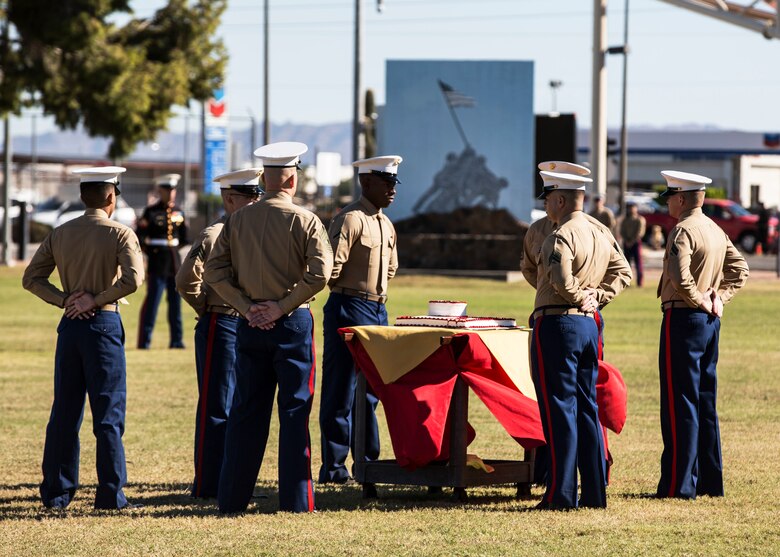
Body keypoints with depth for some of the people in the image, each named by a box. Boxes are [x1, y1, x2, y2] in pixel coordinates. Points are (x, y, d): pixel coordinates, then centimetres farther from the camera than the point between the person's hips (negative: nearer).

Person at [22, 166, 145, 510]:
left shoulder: (60, 234, 9)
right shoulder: (119, 234, -7)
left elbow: (31, 278, 7)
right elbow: (132, 279, -20)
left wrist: (64, 300, -1)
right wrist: (97, 300, -10)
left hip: (70, 326, 5)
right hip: (104, 325, -5)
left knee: (64, 412, 9)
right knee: (108, 413, -1)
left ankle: (56, 493, 11)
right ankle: (110, 495, -2)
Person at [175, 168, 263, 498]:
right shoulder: (214, 236, -8)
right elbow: (187, 280, -11)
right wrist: (209, 310, -3)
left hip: (248, 326, 6)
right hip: (221, 327, -6)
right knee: (216, 408, -2)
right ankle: (207, 486, 1)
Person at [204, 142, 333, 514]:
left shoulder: (238, 220, 4)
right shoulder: (304, 221, -7)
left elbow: (215, 271, 1)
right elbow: (320, 273, -17)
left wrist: (246, 306, -2)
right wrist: (282, 306, -12)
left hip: (251, 326, 4)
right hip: (292, 324, -4)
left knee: (246, 411, 10)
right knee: (294, 410, 1)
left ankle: (232, 499, 12)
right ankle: (295, 500, 0)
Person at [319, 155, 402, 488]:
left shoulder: (385, 224, 15)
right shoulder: (351, 219, -12)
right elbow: (331, 267, -20)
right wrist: (353, 290, -3)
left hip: (378, 311, 9)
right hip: (349, 311, -9)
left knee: (370, 392, 13)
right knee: (341, 393, -4)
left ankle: (368, 461, 20)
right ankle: (333, 467, -2)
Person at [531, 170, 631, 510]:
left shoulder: (561, 237, -15)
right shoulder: (601, 237, 12)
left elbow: (562, 281, -25)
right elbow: (623, 273, 16)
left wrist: (583, 298, -6)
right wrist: (596, 298, 6)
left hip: (557, 325, -8)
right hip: (589, 326, 8)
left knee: (560, 409, -5)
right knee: (586, 408, 12)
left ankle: (561, 494, -6)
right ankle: (594, 492, 12)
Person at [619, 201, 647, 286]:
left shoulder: (640, 220, 2)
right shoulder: (624, 220, 14)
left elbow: (640, 233, -6)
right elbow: (622, 232, 7)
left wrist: (632, 241, -11)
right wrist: (626, 241, -7)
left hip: (636, 242, -4)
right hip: (627, 244, 4)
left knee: (638, 262, -8)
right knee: (627, 261, 0)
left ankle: (639, 282, -8)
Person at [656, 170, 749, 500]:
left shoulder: (683, 231, -15)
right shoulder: (717, 231, 13)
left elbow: (681, 278, -27)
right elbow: (740, 270, 18)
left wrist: (700, 301, -12)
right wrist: (719, 298, 7)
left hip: (684, 317, -9)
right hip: (710, 322, 9)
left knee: (679, 403, -6)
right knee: (705, 403, 13)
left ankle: (679, 484, -7)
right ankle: (710, 481, 17)